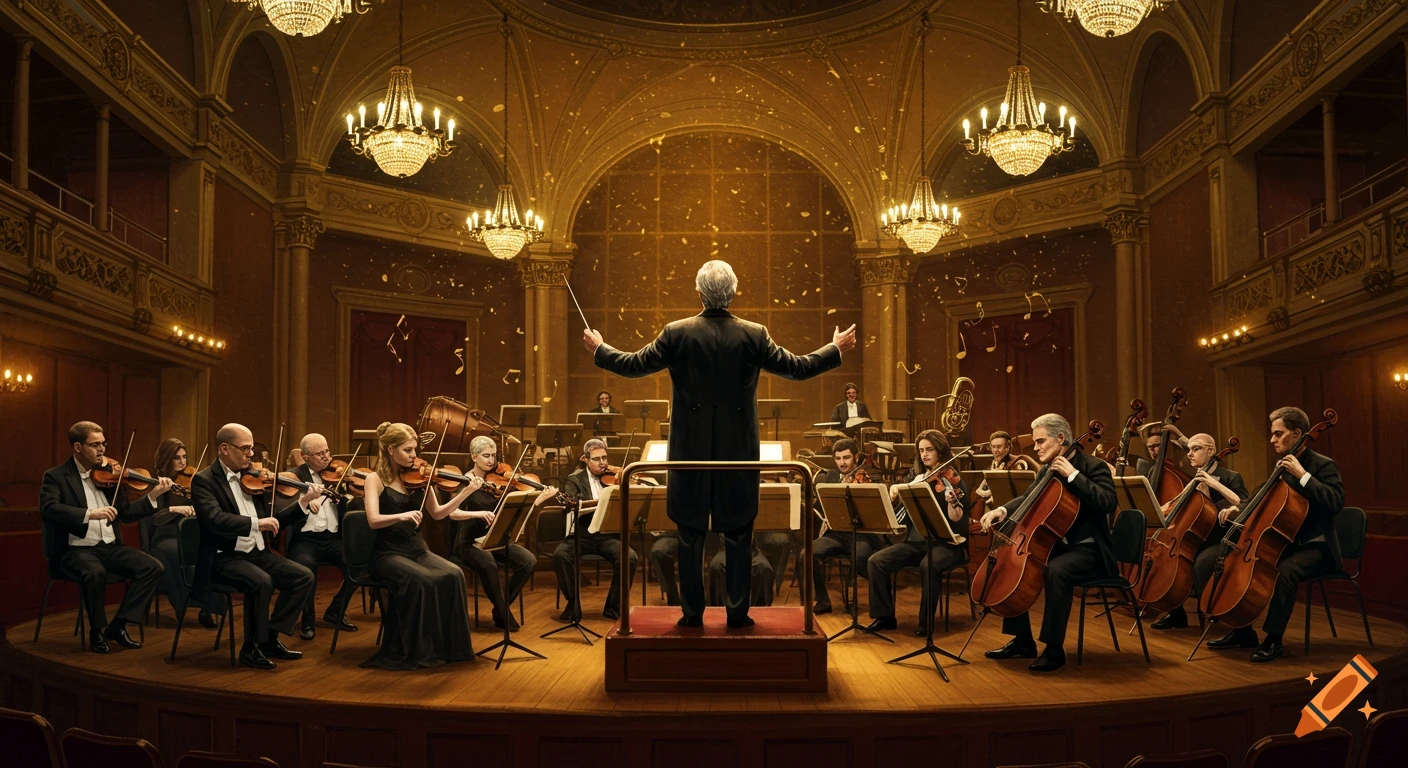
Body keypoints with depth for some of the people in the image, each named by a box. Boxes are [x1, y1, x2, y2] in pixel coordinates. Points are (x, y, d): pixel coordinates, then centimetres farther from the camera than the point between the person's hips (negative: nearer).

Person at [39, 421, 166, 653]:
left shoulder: (109, 473, 12)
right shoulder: (56, 476, -3)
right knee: (95, 572, -37)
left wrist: (153, 495, -2)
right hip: (75, 549, -5)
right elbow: (49, 509, -22)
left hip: (110, 546, 5)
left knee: (153, 567, -16)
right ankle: (97, 630, -12)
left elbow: (125, 513, 13)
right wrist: (90, 513, -33)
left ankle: (117, 626, -6)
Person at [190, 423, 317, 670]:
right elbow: (215, 520, -26)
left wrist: (302, 501, 0)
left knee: (304, 576, -9)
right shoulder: (204, 480, -9)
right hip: (223, 557, -7)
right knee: (261, 581, -32)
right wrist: (255, 523, -34)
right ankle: (251, 647, -12)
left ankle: (271, 638, 1)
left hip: (257, 552, 7)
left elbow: (272, 521, 12)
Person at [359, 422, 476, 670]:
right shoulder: (376, 479, -5)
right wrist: (401, 515, -37)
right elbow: (373, 520, -18)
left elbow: (437, 513, 11)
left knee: (453, 575, -24)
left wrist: (465, 493, -1)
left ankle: (449, 644, -14)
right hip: (389, 553, -4)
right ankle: (414, 649, -19)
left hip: (418, 550, 5)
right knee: (422, 580, -34)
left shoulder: (417, 478, 8)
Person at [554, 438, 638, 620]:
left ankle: (613, 605, -8)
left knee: (630, 557, -27)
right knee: (560, 554, -30)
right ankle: (573, 603, -12)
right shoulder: (574, 480, 6)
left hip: (608, 535, 1)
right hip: (581, 535, -1)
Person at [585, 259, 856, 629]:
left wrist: (598, 349, 18)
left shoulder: (677, 334, -6)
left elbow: (633, 365, 0)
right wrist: (836, 349, 17)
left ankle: (692, 612, 14)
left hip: (691, 447, 0)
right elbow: (797, 367, 1)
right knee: (738, 533, 9)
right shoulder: (754, 335, -5)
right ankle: (737, 612, 13)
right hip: (738, 448, 0)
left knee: (690, 532, 9)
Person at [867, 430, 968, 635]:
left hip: (946, 543, -5)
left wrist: (952, 501, -35)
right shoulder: (915, 475, 10)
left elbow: (956, 519, -14)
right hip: (915, 541, 5)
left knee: (928, 566, -36)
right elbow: (894, 501, 10)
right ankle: (884, 616, -3)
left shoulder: (952, 479, -5)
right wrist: (893, 490, -11)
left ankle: (926, 621, -17)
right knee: (876, 561, -15)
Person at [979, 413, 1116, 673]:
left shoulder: (1093, 466, -12)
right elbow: (1028, 500, 11)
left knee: (1056, 570, -36)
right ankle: (1023, 641, 5)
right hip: (1056, 544, 8)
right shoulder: (1047, 470, 9)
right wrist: (1002, 510, -9)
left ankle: (1054, 648, -25)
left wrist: (1073, 474, -29)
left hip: (1088, 549, -8)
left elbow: (1108, 503, -27)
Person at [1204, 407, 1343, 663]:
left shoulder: (1323, 465, -11)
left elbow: (1336, 502, -28)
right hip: (1286, 543, 8)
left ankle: (1273, 639, -26)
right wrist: (1239, 512, -1)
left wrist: (1302, 474, -30)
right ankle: (1243, 631, 5)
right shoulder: (1282, 467, 12)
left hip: (1315, 547, -8)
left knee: (1284, 571, -36)